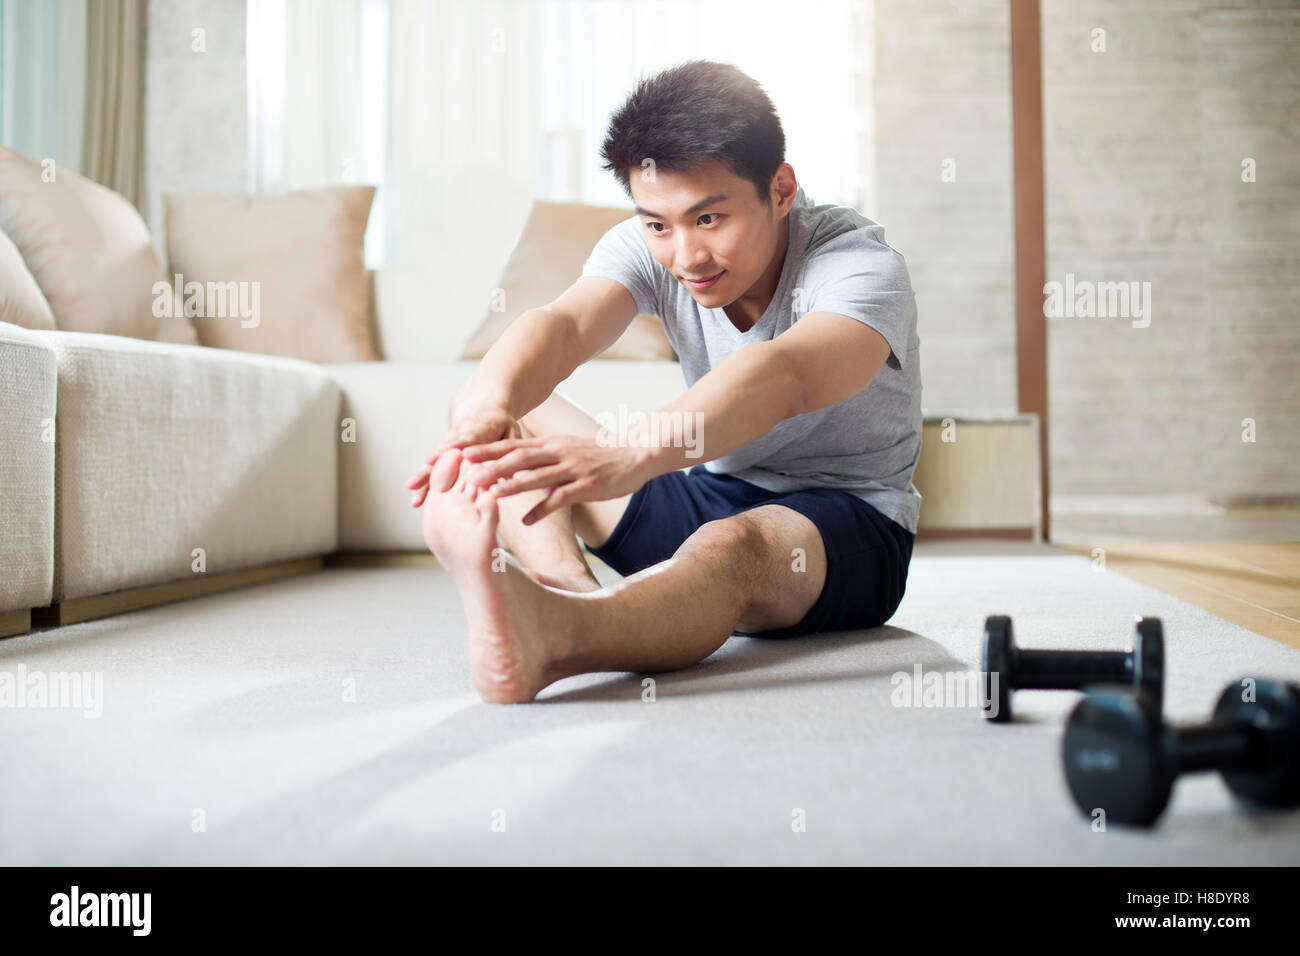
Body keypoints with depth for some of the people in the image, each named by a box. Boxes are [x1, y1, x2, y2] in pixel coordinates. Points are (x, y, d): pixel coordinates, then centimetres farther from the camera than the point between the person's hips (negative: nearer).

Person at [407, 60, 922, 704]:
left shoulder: (861, 268, -22)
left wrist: (631, 454, -61)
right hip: (708, 499, 6)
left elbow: (781, 377, -44)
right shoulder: (647, 250, -5)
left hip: (850, 523, -6)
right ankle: (567, 583, -37)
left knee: (730, 545, -41)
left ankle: (551, 633, -70)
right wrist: (487, 405, -49)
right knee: (515, 417, -9)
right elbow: (562, 324, -26)